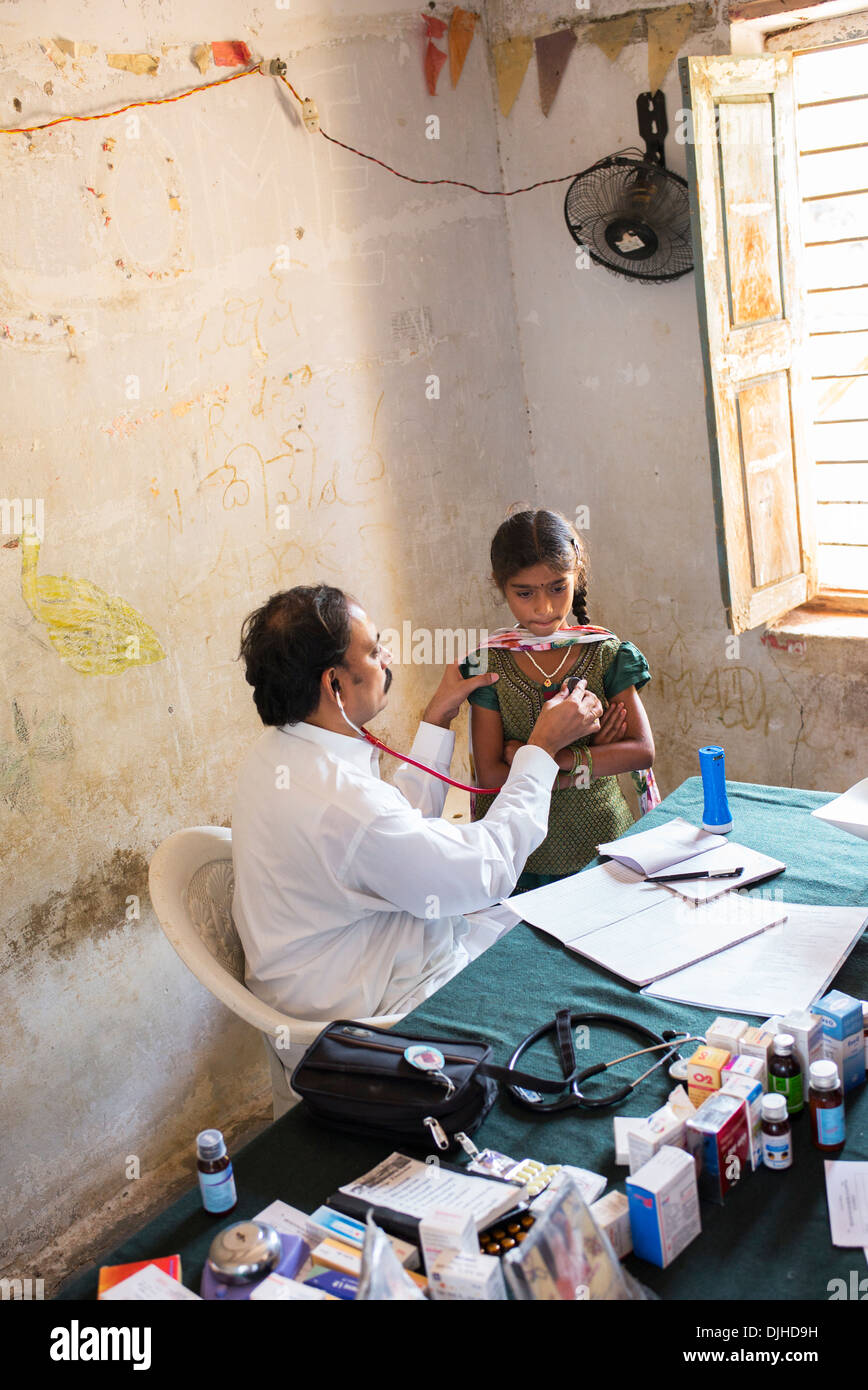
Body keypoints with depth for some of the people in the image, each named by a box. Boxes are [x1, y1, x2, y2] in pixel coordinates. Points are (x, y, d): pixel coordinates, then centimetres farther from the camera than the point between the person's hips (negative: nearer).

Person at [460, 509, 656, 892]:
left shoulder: (606, 655, -3)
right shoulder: (490, 663, -6)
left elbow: (643, 750, -11)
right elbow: (490, 774, -12)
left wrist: (553, 756, -19)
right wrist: (589, 762, -16)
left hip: (599, 843, 1)